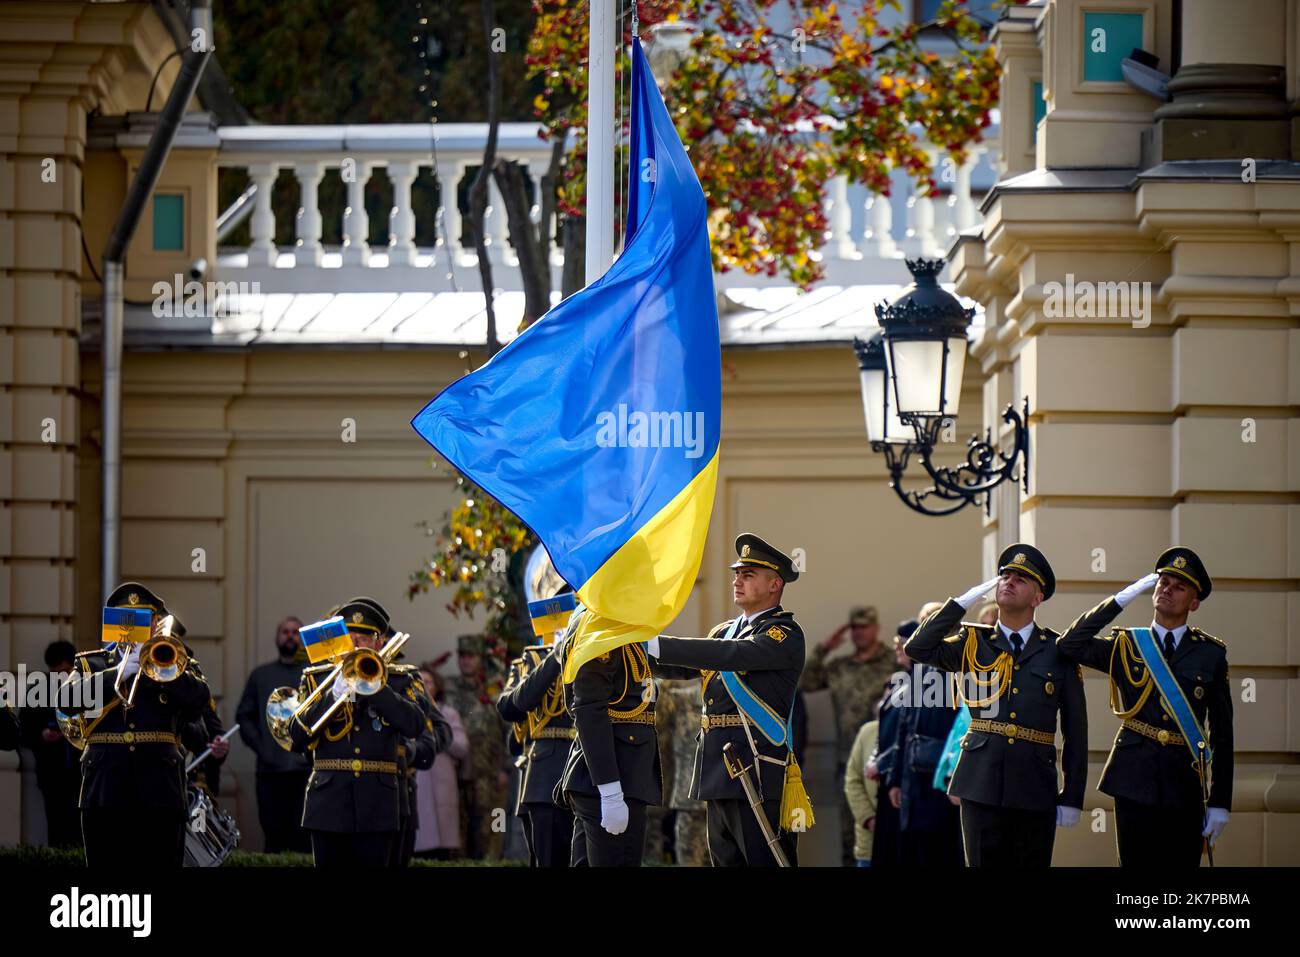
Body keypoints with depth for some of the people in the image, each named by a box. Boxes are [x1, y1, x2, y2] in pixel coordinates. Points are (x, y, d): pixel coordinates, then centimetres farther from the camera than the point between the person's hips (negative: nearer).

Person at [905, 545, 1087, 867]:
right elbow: (917, 649, -5)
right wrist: (963, 602, -4)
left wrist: (1072, 798, 0)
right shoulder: (973, 644, 10)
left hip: (1035, 789, 0)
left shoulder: (1058, 651, 6)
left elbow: (1076, 730, 5)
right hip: (981, 784, 0)